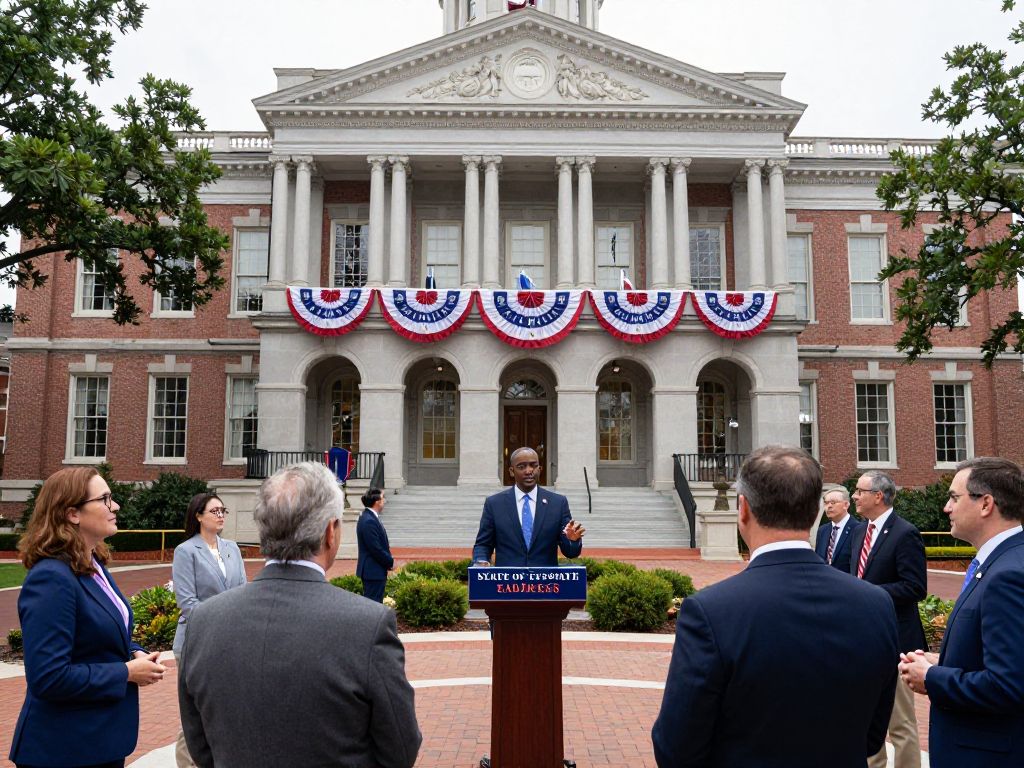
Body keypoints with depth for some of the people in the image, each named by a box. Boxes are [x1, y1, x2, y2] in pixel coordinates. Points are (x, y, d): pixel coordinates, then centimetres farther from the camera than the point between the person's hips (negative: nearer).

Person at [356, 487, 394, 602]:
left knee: (374, 602, 16)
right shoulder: (369, 521, -22)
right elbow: (375, 549, -22)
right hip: (373, 571, -10)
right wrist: (390, 562, -9)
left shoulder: (370, 517, 11)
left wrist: (388, 560, 6)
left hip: (373, 570, 10)